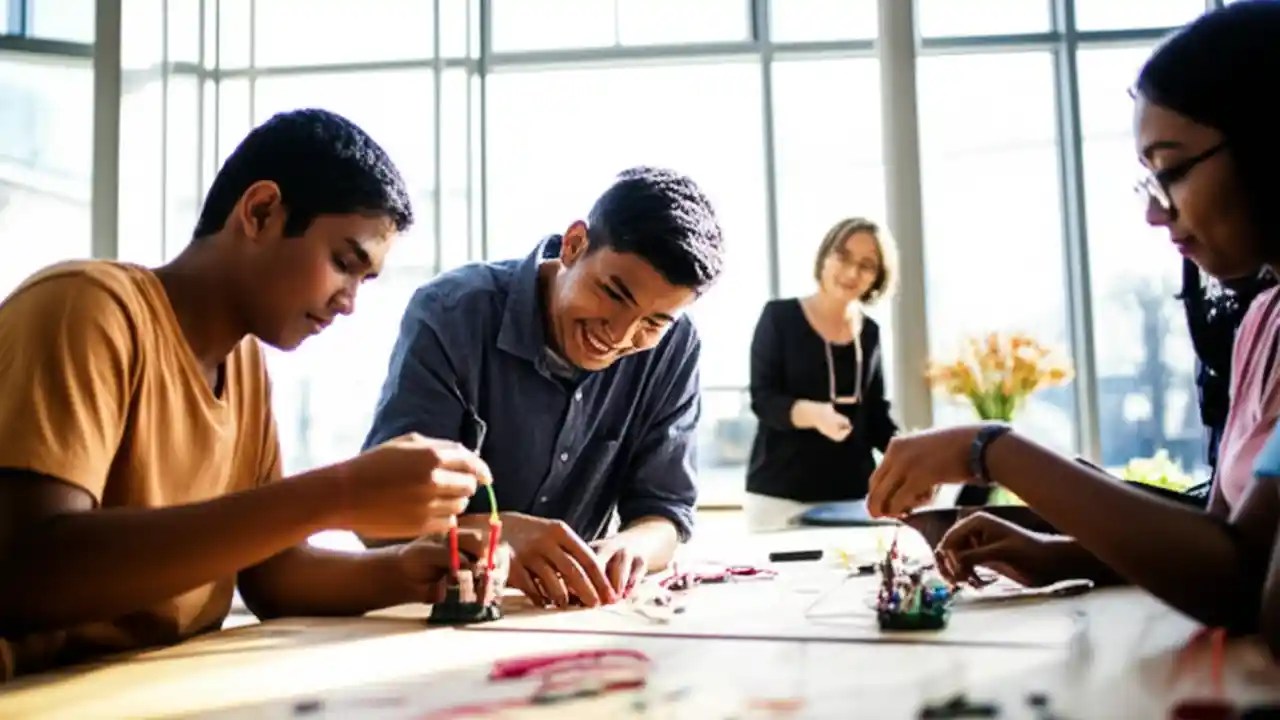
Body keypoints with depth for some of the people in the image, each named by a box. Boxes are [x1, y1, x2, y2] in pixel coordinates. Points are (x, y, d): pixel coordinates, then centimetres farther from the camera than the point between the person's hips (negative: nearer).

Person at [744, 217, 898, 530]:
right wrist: (811, 413, -28)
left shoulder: (869, 331, 10)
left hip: (852, 495, 4)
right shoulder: (779, 316, -3)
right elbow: (763, 399, -9)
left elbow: (876, 414, 13)